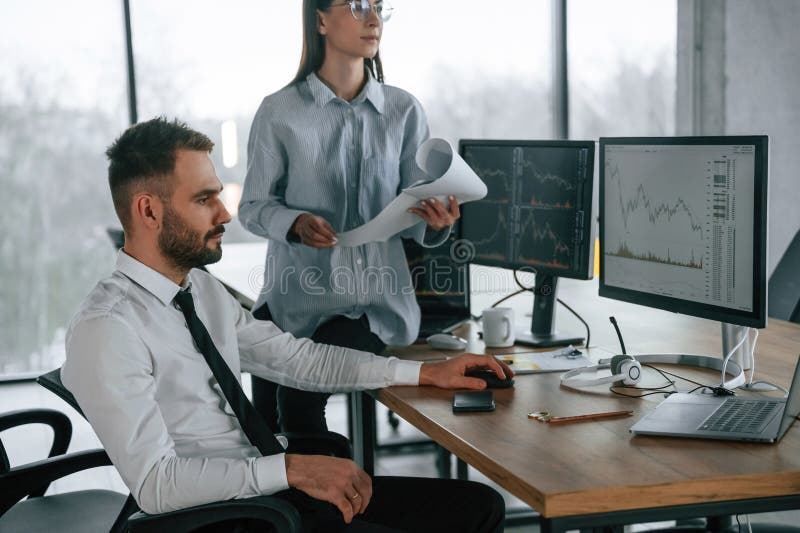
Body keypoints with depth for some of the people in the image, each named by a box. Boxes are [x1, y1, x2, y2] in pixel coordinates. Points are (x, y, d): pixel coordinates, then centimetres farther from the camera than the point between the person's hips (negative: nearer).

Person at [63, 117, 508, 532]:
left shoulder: (202, 288, 11)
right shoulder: (106, 329, -16)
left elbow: (297, 358, 15)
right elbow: (154, 484, -22)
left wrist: (427, 372, 10)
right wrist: (292, 468, -26)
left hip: (277, 486, 9)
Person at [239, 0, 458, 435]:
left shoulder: (404, 111, 3)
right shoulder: (280, 112, -2)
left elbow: (414, 216, 5)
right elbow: (253, 206, 4)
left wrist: (436, 222, -18)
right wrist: (295, 223, -17)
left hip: (374, 300, 0)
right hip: (297, 294, 0)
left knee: (298, 397, -22)